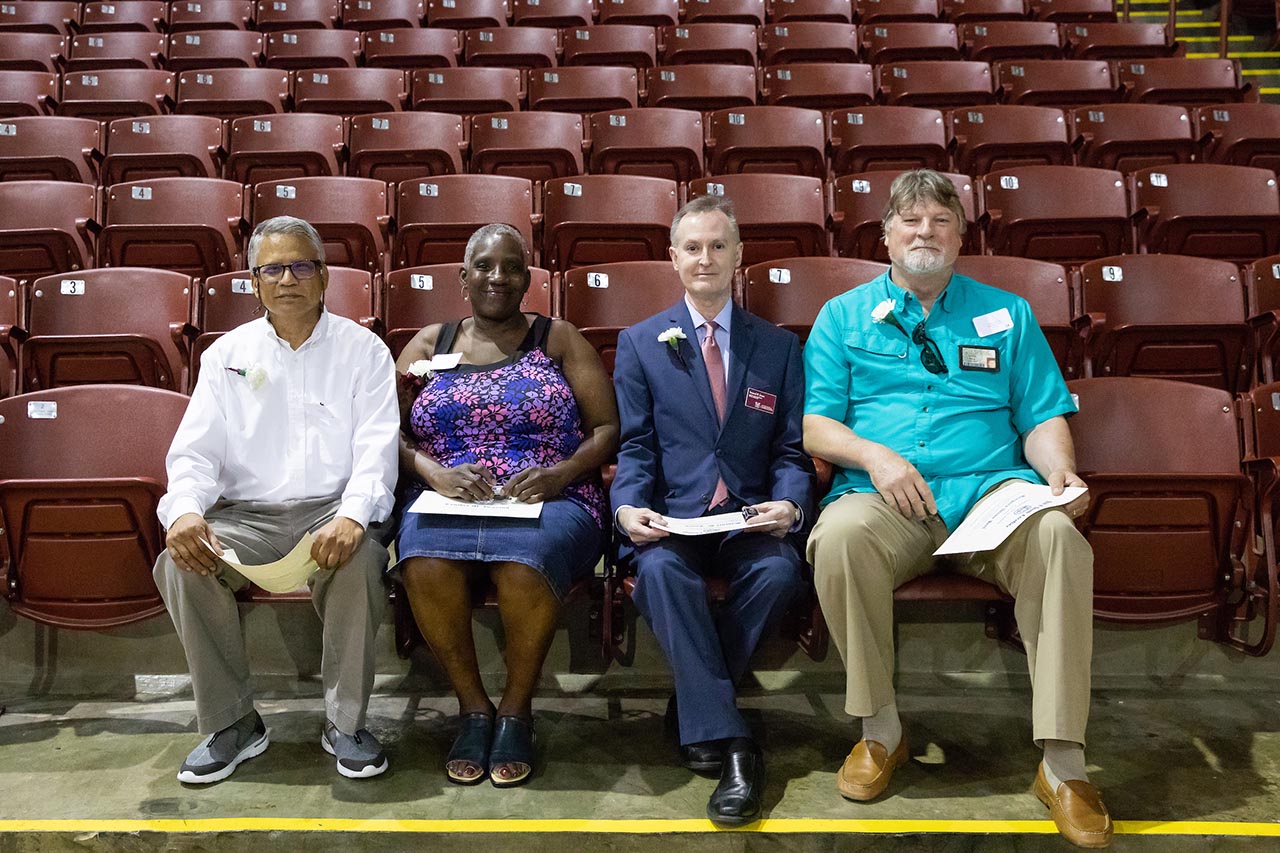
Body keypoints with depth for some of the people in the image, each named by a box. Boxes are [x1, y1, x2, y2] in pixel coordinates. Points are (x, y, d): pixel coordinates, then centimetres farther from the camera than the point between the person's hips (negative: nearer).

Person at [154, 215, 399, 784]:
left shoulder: (362, 349, 6)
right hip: (247, 514, 3)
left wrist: (353, 516, -26)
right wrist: (185, 510, -18)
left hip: (332, 509, -2)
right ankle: (231, 724, -7)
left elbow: (377, 447, -6)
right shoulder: (227, 354, 14)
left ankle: (345, 722, -14)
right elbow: (195, 449, 5)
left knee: (360, 557, -34)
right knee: (179, 562, -26)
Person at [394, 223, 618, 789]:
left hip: (550, 505, -1)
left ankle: (516, 710, -10)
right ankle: (472, 707, -9)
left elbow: (607, 428, 6)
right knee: (424, 562, -33)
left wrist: (560, 473, -13)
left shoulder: (557, 339, 12)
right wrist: (431, 470, -11)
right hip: (446, 503, 2)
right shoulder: (430, 343, 18)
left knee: (525, 562, -36)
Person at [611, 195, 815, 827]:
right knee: (660, 570, -34)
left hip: (750, 517, 1)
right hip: (670, 516, -1)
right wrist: (629, 507, -15)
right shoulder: (639, 343, 12)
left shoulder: (779, 347, 14)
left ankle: (693, 708, -11)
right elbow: (635, 446, 5)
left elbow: (792, 450, 9)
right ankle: (728, 741, -26)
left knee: (780, 570, -31)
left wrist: (788, 504, -13)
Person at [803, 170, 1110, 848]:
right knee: (839, 535, -35)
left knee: (1059, 536, -32)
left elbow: (1043, 417, 14)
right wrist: (874, 456, -12)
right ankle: (881, 731, -15)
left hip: (991, 489, 1)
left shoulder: (1006, 314, 20)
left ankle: (1062, 763, -21)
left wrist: (1059, 470, -8)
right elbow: (814, 425, 7)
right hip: (883, 496, -1)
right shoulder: (844, 316, 15)